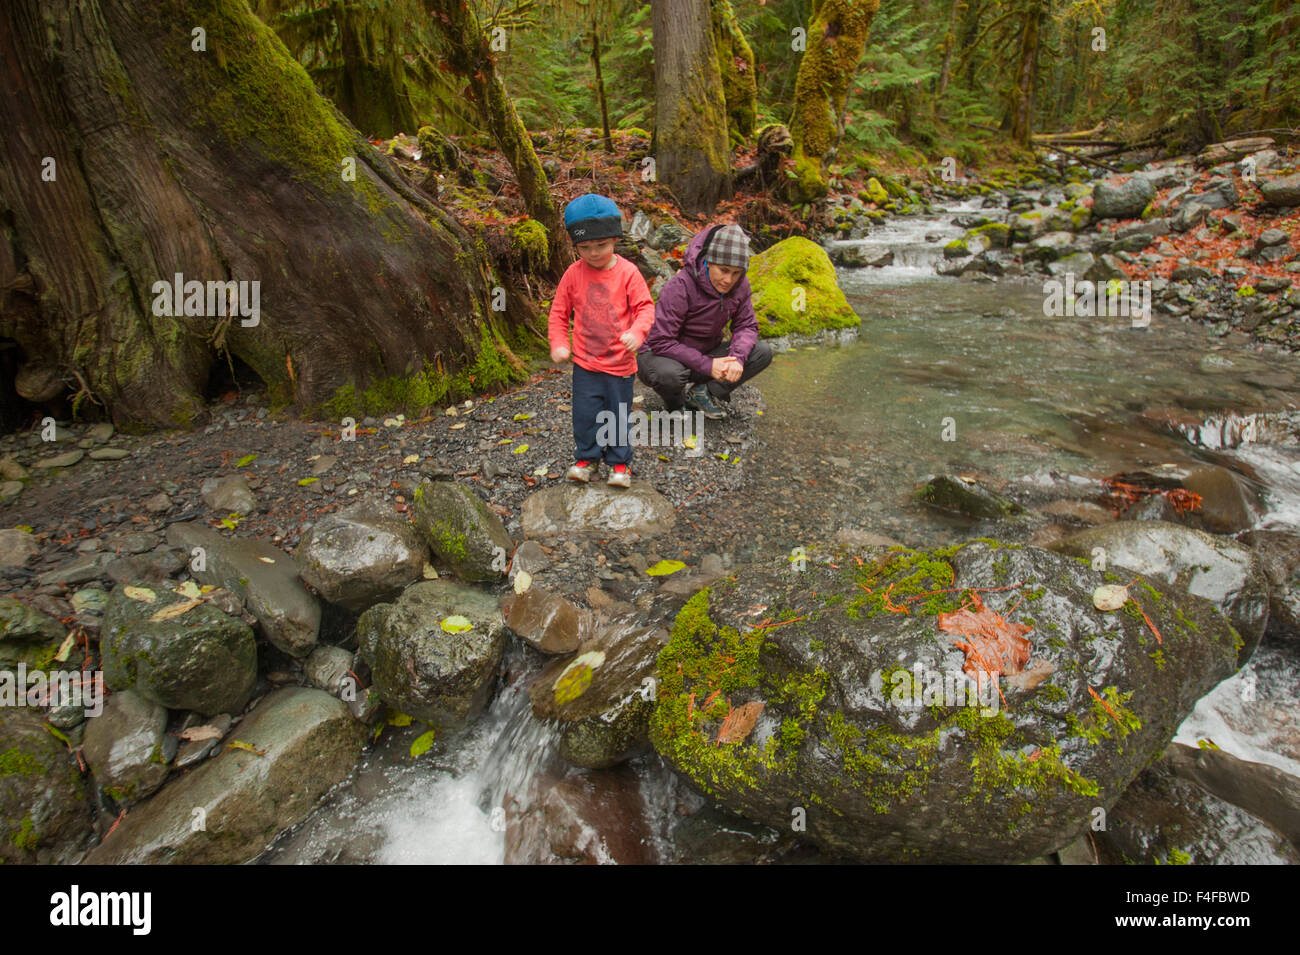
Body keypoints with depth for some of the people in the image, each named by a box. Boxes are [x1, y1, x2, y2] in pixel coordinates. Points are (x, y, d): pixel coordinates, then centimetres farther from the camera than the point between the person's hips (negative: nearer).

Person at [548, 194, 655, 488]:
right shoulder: (573, 274, -3)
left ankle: (619, 462, 27)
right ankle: (586, 458, 27)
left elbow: (645, 307, -7)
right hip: (585, 362, 2)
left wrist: (637, 332, -26)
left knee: (618, 414, 10)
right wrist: (558, 344, -3)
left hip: (620, 362, -2)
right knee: (584, 414, 6)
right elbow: (559, 311, 6)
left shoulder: (628, 272, -9)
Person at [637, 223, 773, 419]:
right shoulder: (680, 286, -27)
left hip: (707, 353, 5)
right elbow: (660, 341, -28)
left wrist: (737, 357, -24)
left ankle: (702, 391, -5)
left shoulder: (740, 285, -9)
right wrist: (707, 365, -30)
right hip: (662, 355, -5)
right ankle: (675, 403, -4)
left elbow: (746, 326, -1)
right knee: (669, 374, -41)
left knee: (763, 353, -12)